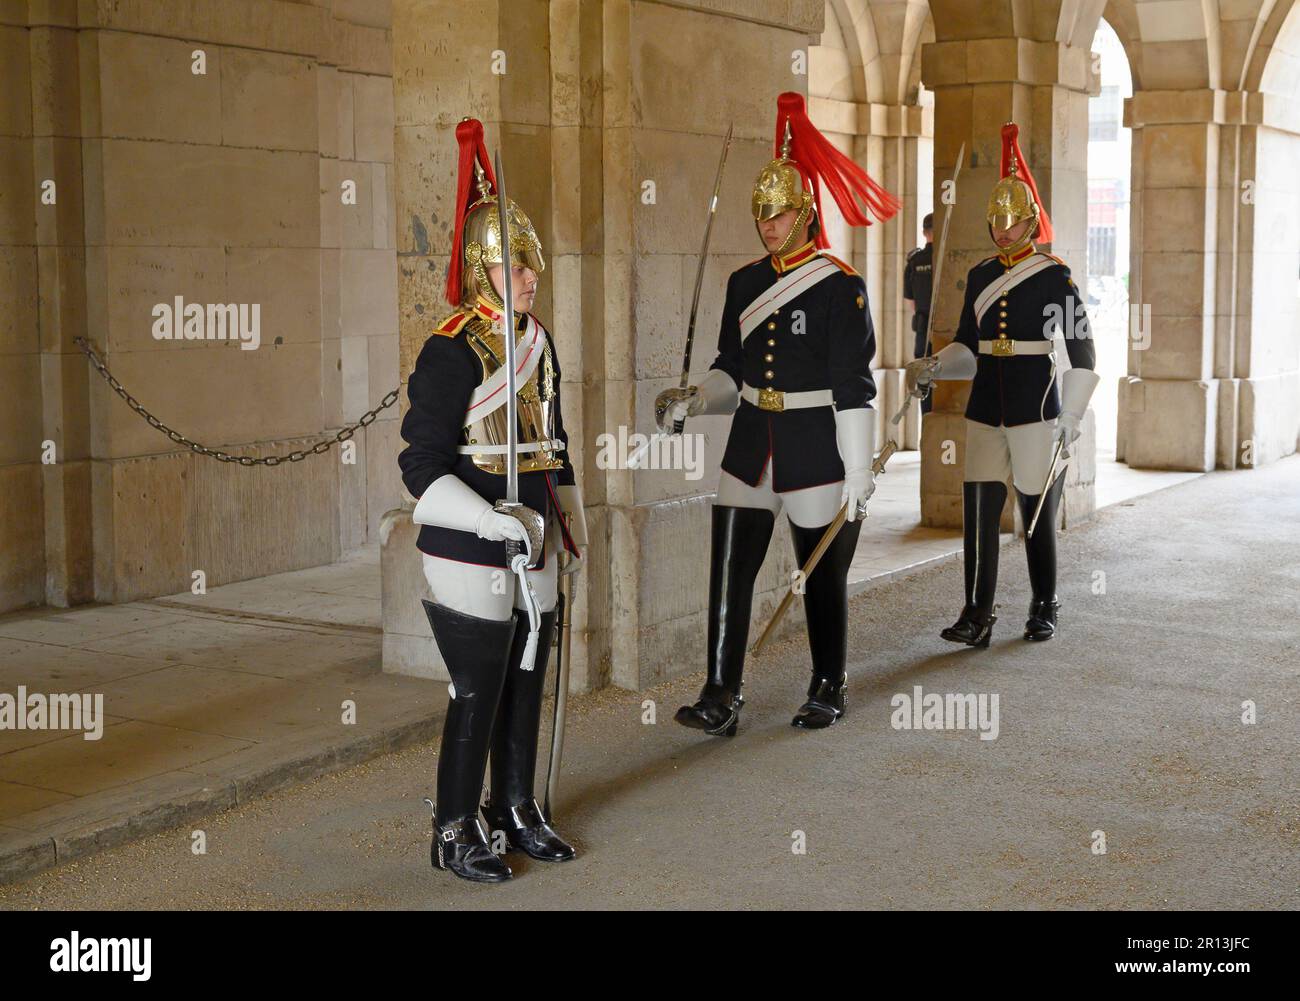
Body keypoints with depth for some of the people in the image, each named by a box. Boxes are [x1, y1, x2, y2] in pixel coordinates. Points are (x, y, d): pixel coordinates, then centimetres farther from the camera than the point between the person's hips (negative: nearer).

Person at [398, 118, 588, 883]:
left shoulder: (539, 341, 10)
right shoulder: (453, 350, -14)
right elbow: (423, 465, -17)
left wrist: (573, 524, 19)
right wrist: (496, 526, -25)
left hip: (534, 546, 8)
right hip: (472, 558, -8)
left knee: (527, 683, 16)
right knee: (477, 696, 0)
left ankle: (517, 809, 31)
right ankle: (456, 833, 14)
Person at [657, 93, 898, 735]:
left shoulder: (840, 287, -10)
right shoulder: (744, 284, 8)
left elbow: (853, 387, -12)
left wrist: (857, 473, -13)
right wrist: (691, 401, -6)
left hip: (815, 452, -5)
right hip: (750, 447, 5)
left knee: (823, 575, 9)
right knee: (729, 571, -3)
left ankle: (828, 691, 25)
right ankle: (720, 700, 1)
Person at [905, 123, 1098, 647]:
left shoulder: (1054, 276, -4)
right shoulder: (980, 276, 10)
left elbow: (1082, 351, -4)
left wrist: (1071, 419, -7)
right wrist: (933, 366, -4)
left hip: (1035, 405, -4)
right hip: (986, 406, 4)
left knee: (1038, 509, 5)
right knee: (979, 507, -3)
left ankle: (1044, 608, 21)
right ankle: (977, 614, 0)